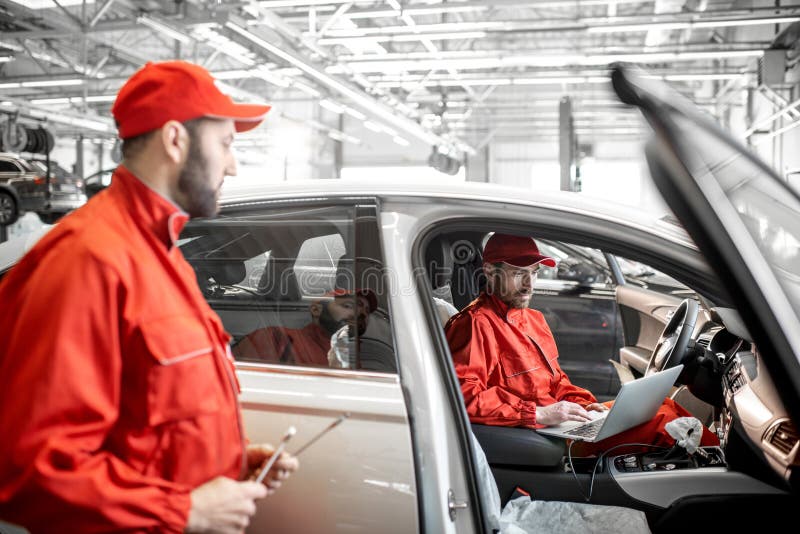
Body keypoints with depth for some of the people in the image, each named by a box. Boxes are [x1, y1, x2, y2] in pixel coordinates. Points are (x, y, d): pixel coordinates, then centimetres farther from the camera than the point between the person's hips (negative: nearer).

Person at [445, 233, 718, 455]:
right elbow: (463, 396, -25)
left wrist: (581, 404, 3)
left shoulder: (533, 318, 19)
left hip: (562, 420, 10)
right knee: (661, 418, -14)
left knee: (663, 406, 1)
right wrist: (539, 414, -24)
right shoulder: (475, 324, -14)